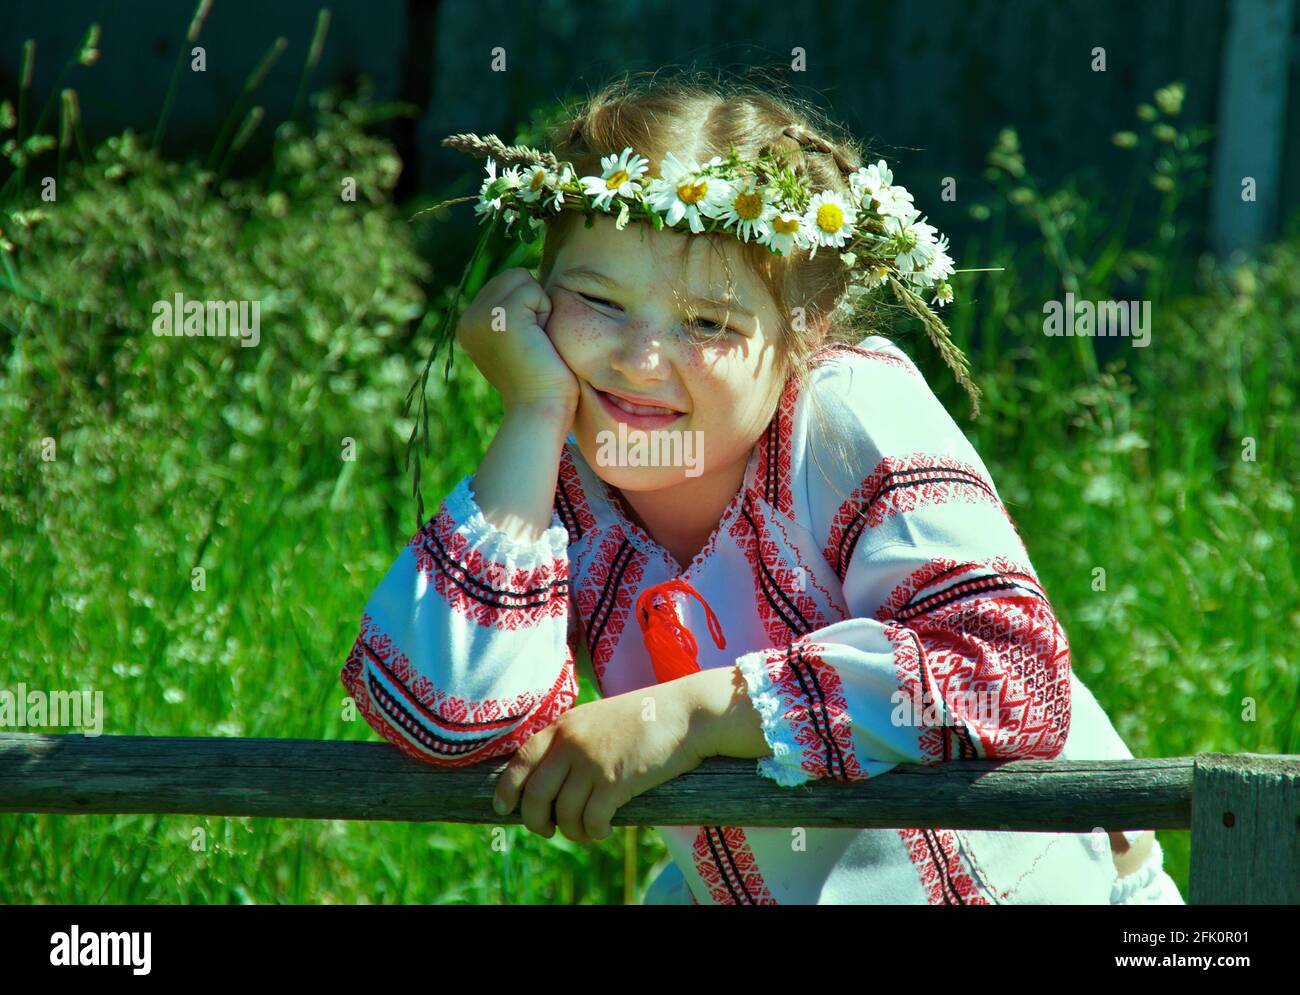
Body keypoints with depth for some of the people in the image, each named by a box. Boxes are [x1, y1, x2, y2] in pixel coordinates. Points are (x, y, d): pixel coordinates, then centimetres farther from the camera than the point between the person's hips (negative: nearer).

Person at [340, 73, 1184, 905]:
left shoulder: (856, 414, -16)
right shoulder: (558, 483, -8)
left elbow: (1010, 668, -26)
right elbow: (442, 715, -23)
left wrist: (693, 713, -27)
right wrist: (534, 419, -22)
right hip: (734, 889, 3)